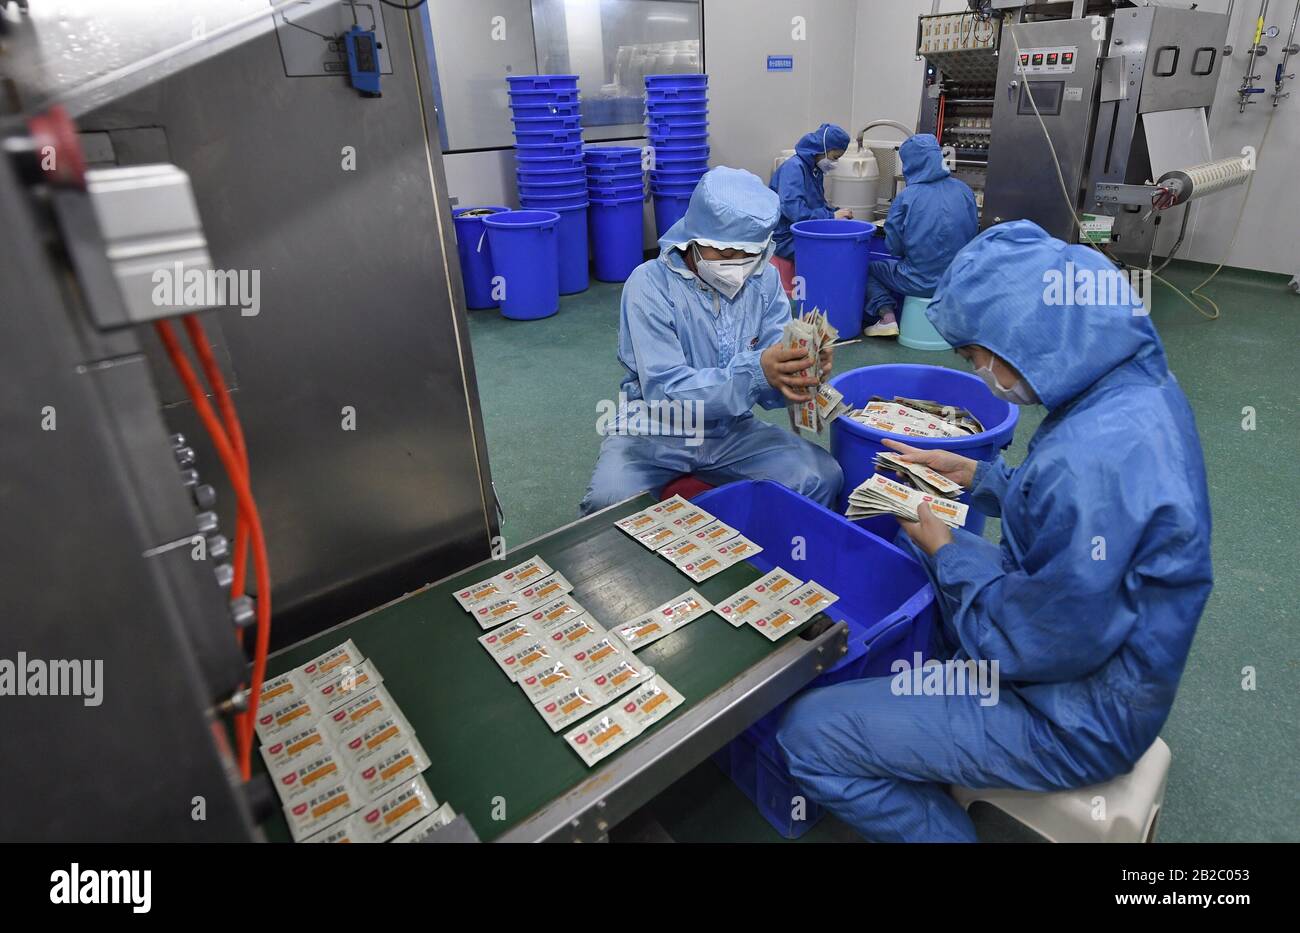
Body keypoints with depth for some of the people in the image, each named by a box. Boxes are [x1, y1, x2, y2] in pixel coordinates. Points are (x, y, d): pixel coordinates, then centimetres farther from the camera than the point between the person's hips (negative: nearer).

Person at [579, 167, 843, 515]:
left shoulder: (764, 280, -4)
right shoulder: (650, 284, -17)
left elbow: (772, 387, -8)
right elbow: (664, 391, -26)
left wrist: (800, 370, -32)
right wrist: (755, 371, -38)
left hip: (731, 429, 4)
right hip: (654, 433, -3)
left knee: (824, 477, -16)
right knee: (608, 502, -31)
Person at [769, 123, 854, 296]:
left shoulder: (816, 169, 12)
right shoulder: (794, 167, -15)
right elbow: (794, 211, -26)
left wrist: (838, 213, -2)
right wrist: (832, 217, -22)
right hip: (786, 238, -9)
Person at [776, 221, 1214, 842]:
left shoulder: (1097, 457, -36)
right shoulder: (1136, 382, -5)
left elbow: (1027, 648, -27)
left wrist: (943, 547, -14)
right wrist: (974, 475, 3)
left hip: (1074, 718, -9)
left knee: (808, 734, -10)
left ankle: (945, 829, 14)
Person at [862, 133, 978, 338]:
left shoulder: (907, 196, -12)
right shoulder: (964, 190, 0)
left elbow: (893, 247, -8)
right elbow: (973, 232, 10)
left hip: (922, 282, -5)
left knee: (870, 268, 17)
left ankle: (888, 316, 1)